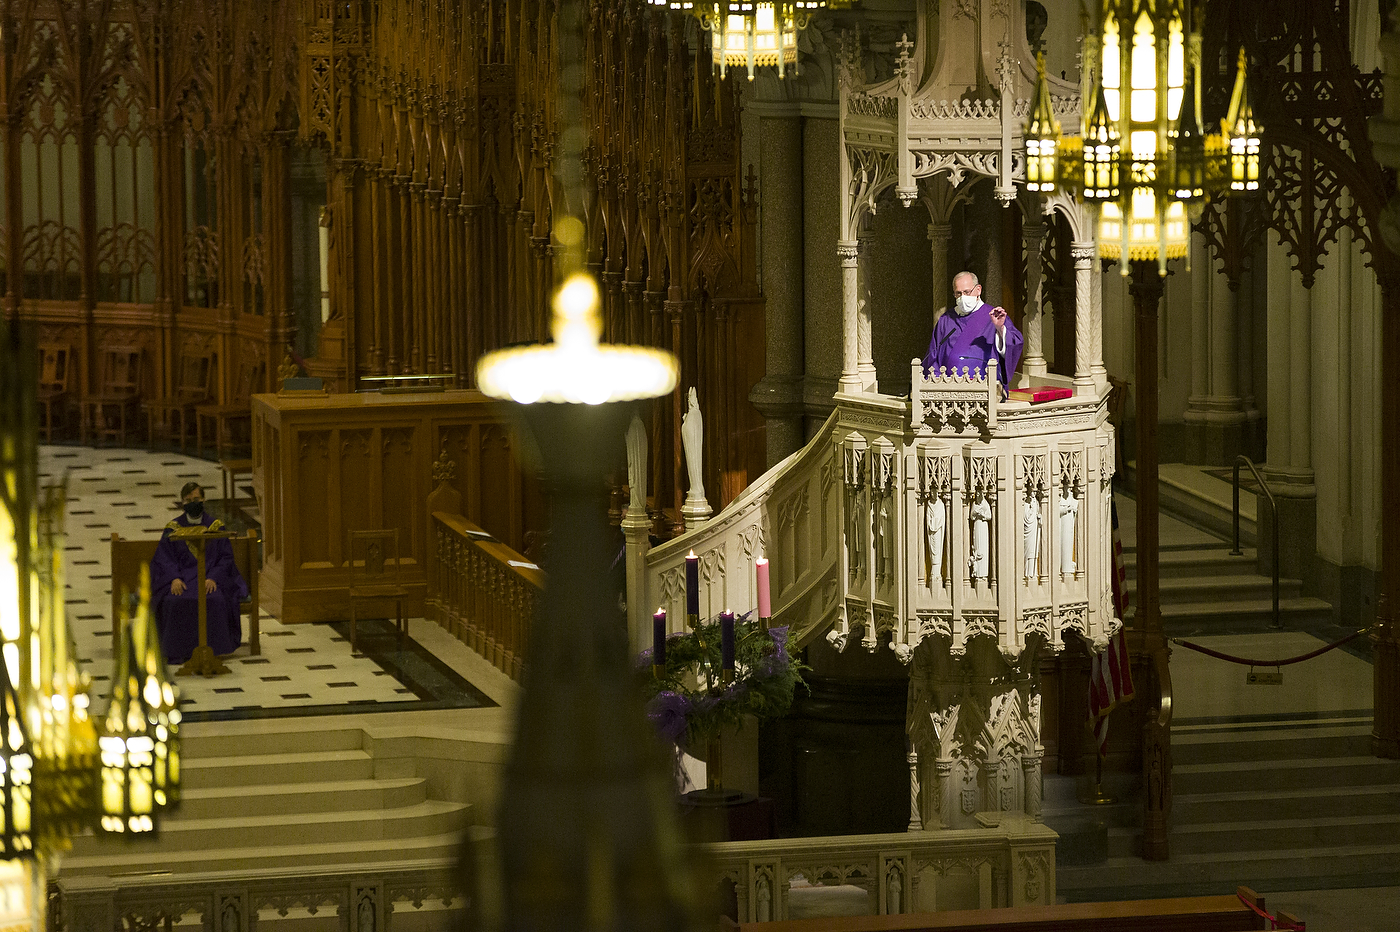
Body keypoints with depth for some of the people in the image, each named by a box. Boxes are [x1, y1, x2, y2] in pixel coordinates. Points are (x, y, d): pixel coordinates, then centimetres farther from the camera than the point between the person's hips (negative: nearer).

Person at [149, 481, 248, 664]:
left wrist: (213, 578, -15)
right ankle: (178, 652, -25)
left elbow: (226, 558, 3)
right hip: (181, 577, 0)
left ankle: (213, 650, -24)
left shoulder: (216, 526, 9)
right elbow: (164, 559, 3)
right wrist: (175, 578, -17)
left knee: (215, 600, -33)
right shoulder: (173, 528, 10)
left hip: (210, 577, 0)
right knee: (174, 601, -32)